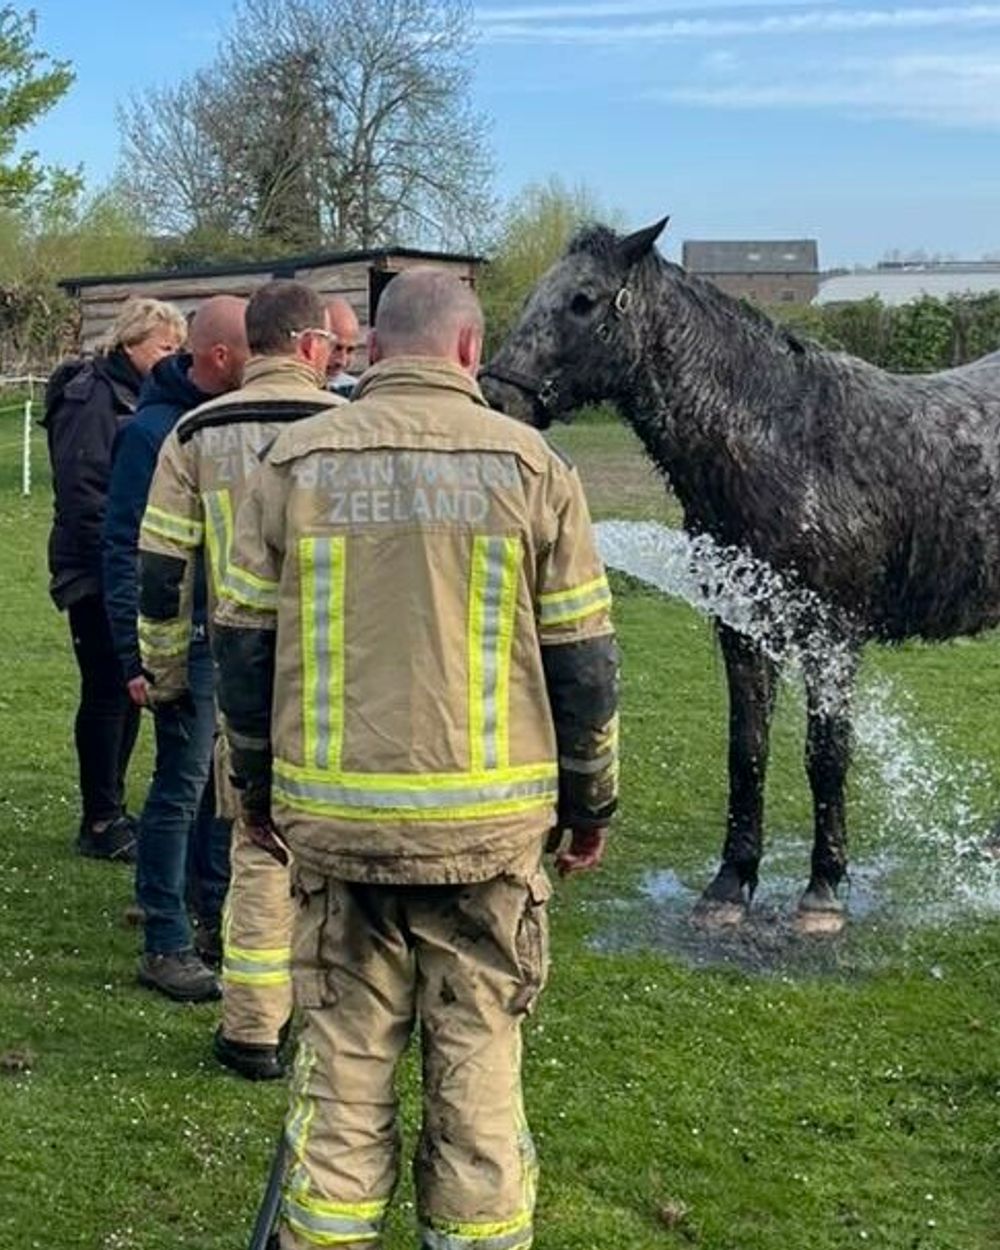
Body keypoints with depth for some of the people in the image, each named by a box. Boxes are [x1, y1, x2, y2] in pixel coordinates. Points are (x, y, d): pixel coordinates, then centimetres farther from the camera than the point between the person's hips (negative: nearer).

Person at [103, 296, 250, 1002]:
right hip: (188, 640, -7)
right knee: (182, 788, -1)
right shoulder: (154, 430, -12)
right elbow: (125, 551, -12)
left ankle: (217, 917, 27)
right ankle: (166, 946, 9)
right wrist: (136, 657, -15)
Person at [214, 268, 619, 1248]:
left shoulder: (296, 462, 2)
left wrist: (256, 789, 18)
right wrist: (589, 803, 12)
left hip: (331, 817, 1)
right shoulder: (526, 465, -2)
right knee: (476, 1058, 10)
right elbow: (581, 658, 0)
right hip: (489, 821, -1)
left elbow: (243, 644, 6)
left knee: (342, 1056, 11)